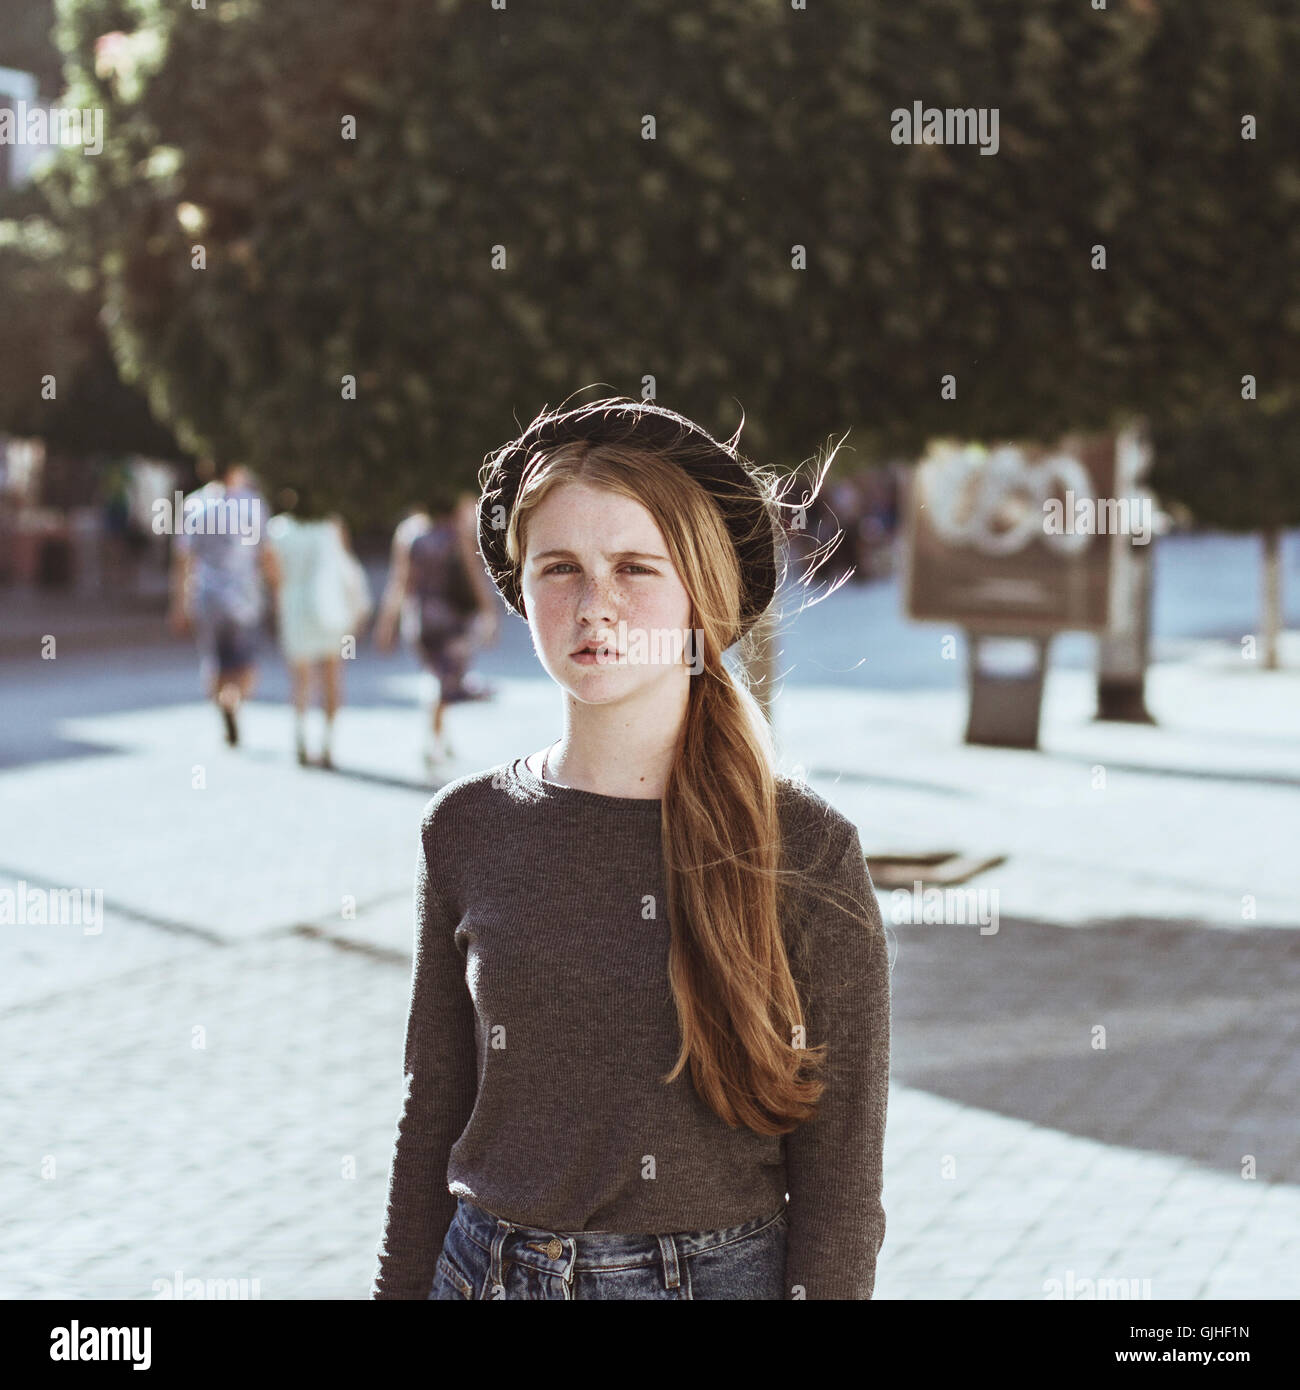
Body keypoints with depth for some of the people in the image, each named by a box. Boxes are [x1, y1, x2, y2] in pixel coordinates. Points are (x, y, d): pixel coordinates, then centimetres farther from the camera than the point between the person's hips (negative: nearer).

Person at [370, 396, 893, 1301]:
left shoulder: (807, 852, -10)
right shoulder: (467, 829, -1)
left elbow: (839, 1177, -8)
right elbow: (433, 1118, 6)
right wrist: (401, 1289, 6)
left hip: (721, 1273, -2)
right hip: (490, 1272, 3)